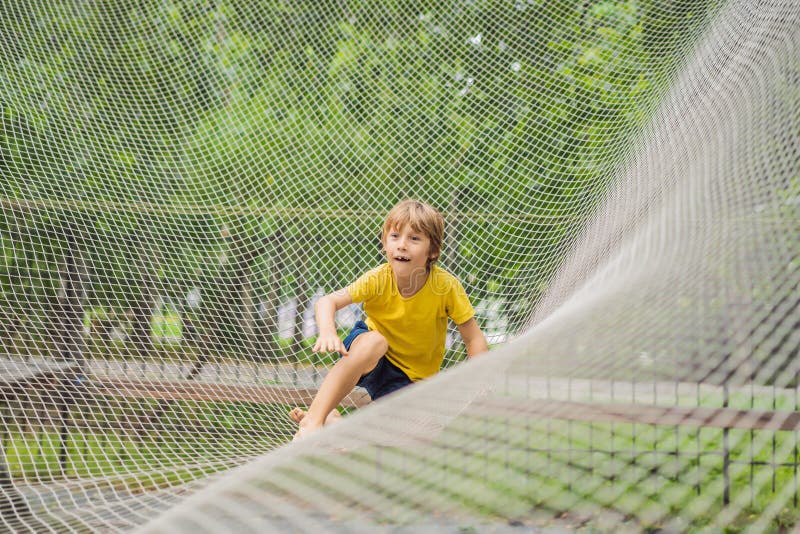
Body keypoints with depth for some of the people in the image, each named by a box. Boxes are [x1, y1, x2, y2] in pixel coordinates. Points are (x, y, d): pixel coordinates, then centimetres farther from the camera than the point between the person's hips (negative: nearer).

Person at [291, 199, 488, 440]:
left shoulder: (447, 286, -22)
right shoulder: (378, 279, -21)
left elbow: (474, 339, -15)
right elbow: (327, 302, -24)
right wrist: (328, 331, -46)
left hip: (412, 376, 1)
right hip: (372, 356, -1)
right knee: (374, 340, -38)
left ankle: (332, 421, 2)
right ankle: (313, 419, -35)